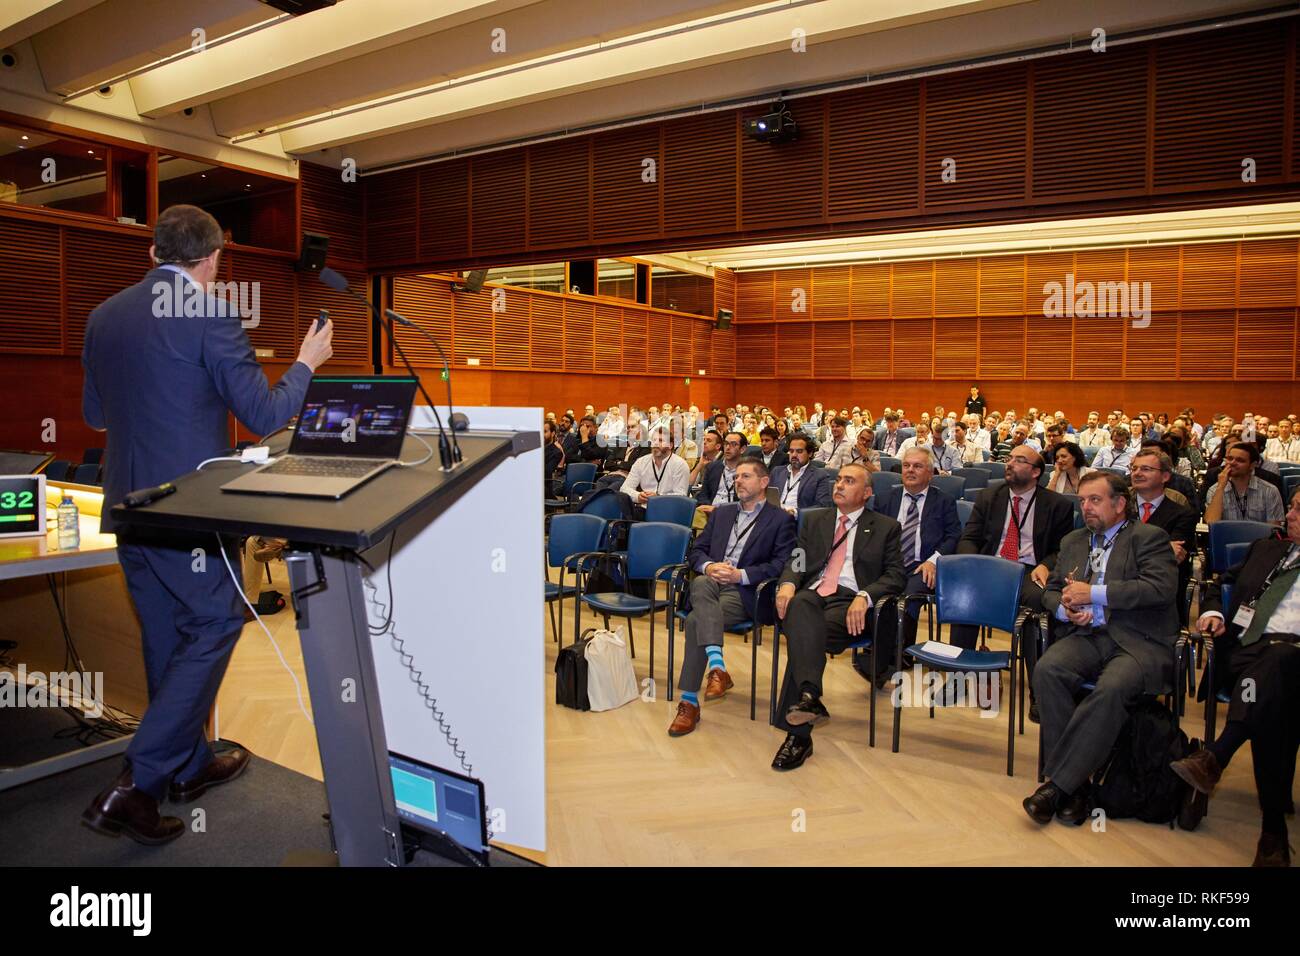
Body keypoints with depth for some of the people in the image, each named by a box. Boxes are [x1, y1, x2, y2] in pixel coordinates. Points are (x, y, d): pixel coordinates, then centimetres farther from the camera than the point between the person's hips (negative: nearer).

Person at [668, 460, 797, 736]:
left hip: (744, 592, -4)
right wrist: (708, 566, -5)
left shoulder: (780, 520, 10)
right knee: (701, 584, -34)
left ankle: (689, 702, -27)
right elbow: (696, 550, 19)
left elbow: (781, 564, -3)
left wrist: (741, 575, -15)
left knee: (696, 620, -31)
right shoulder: (720, 513, 26)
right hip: (709, 584, 4)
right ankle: (717, 667, -44)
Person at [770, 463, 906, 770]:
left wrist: (864, 597, -14)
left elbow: (896, 575, 5)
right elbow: (797, 561, 17)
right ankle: (809, 696, -51)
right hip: (812, 593, 2)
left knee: (803, 635, -33)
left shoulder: (886, 527, 17)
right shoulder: (816, 522, 27)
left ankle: (797, 732, -36)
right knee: (800, 608, -37)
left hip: (850, 601, -2)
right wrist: (788, 582, -8)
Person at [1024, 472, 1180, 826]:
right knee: (1047, 669, -27)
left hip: (1138, 641, -4)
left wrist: (1092, 593, -13)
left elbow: (1161, 587, -12)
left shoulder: (1149, 537, 5)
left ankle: (1058, 783, -26)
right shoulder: (1073, 541, 23)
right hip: (1087, 637, 5)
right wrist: (1064, 607, -1)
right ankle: (1074, 783, -20)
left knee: (1112, 688, -35)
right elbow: (1051, 591, 24)